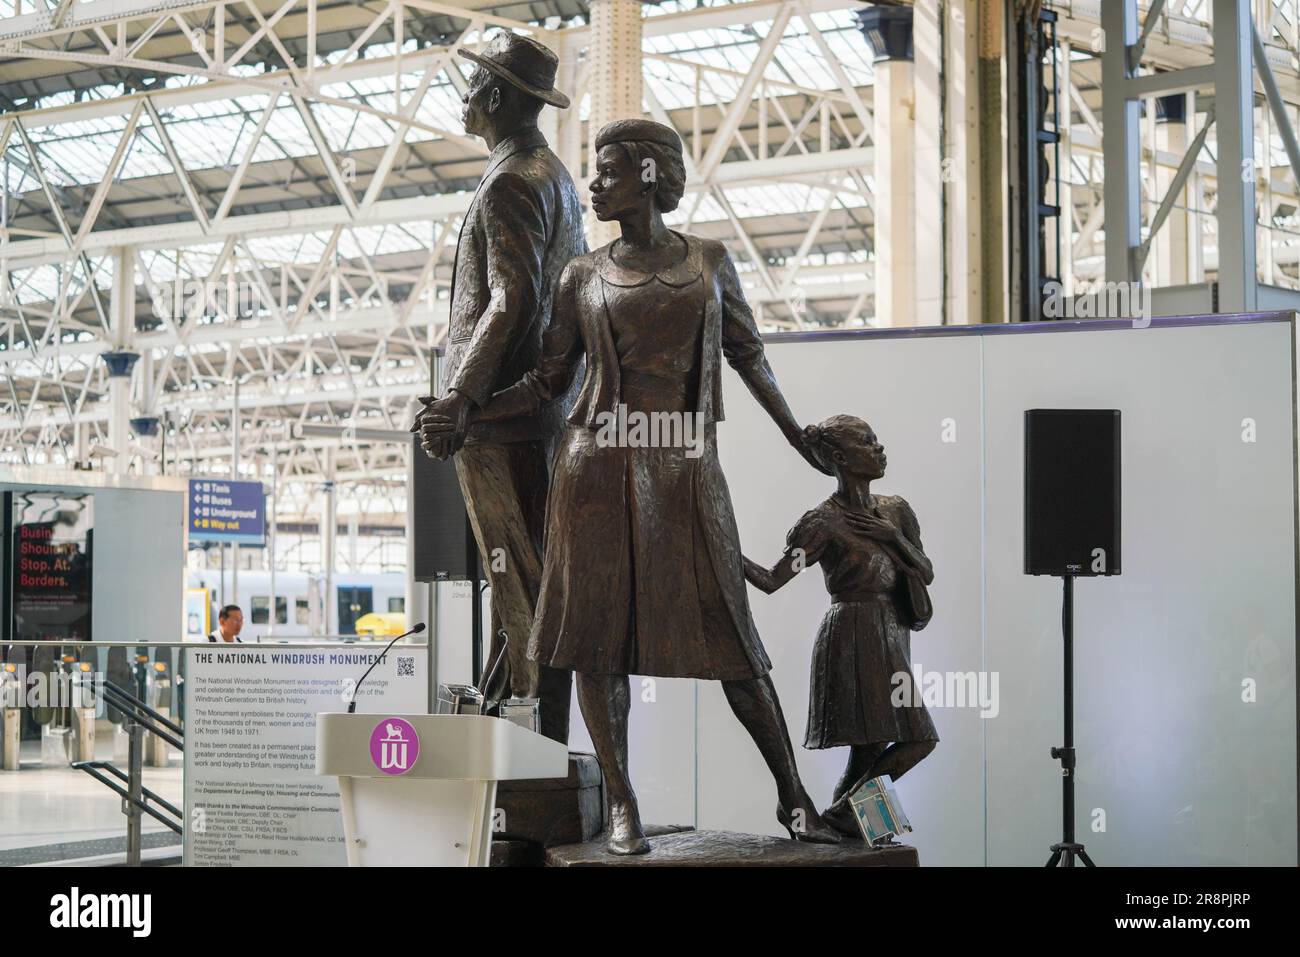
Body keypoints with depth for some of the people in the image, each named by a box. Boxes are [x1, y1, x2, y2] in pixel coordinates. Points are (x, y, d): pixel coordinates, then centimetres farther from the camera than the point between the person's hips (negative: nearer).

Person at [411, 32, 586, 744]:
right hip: (539, 408, 11)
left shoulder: (510, 183, -13)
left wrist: (463, 396, -27)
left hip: (500, 416, -11)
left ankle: (540, 746, -11)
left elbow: (513, 299, -23)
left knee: (522, 584, -11)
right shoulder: (554, 175, 19)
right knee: (517, 580, 13)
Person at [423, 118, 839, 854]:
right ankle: (623, 806, 5)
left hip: (686, 470, 0)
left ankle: (794, 796, 8)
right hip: (601, 467, 0)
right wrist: (462, 418, -4)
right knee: (599, 634, -3)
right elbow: (548, 384, 8)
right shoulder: (584, 277, 8)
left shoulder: (710, 261, 9)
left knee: (730, 636, -1)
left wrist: (796, 435, 21)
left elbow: (747, 353, 19)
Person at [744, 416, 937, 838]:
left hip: (888, 641, 7)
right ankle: (841, 813, -6)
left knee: (868, 753, 4)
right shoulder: (824, 522, -9)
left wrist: (893, 536, -6)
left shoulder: (895, 511, 12)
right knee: (917, 739, -14)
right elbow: (771, 580, -11)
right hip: (854, 640, -7)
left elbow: (926, 573, 10)